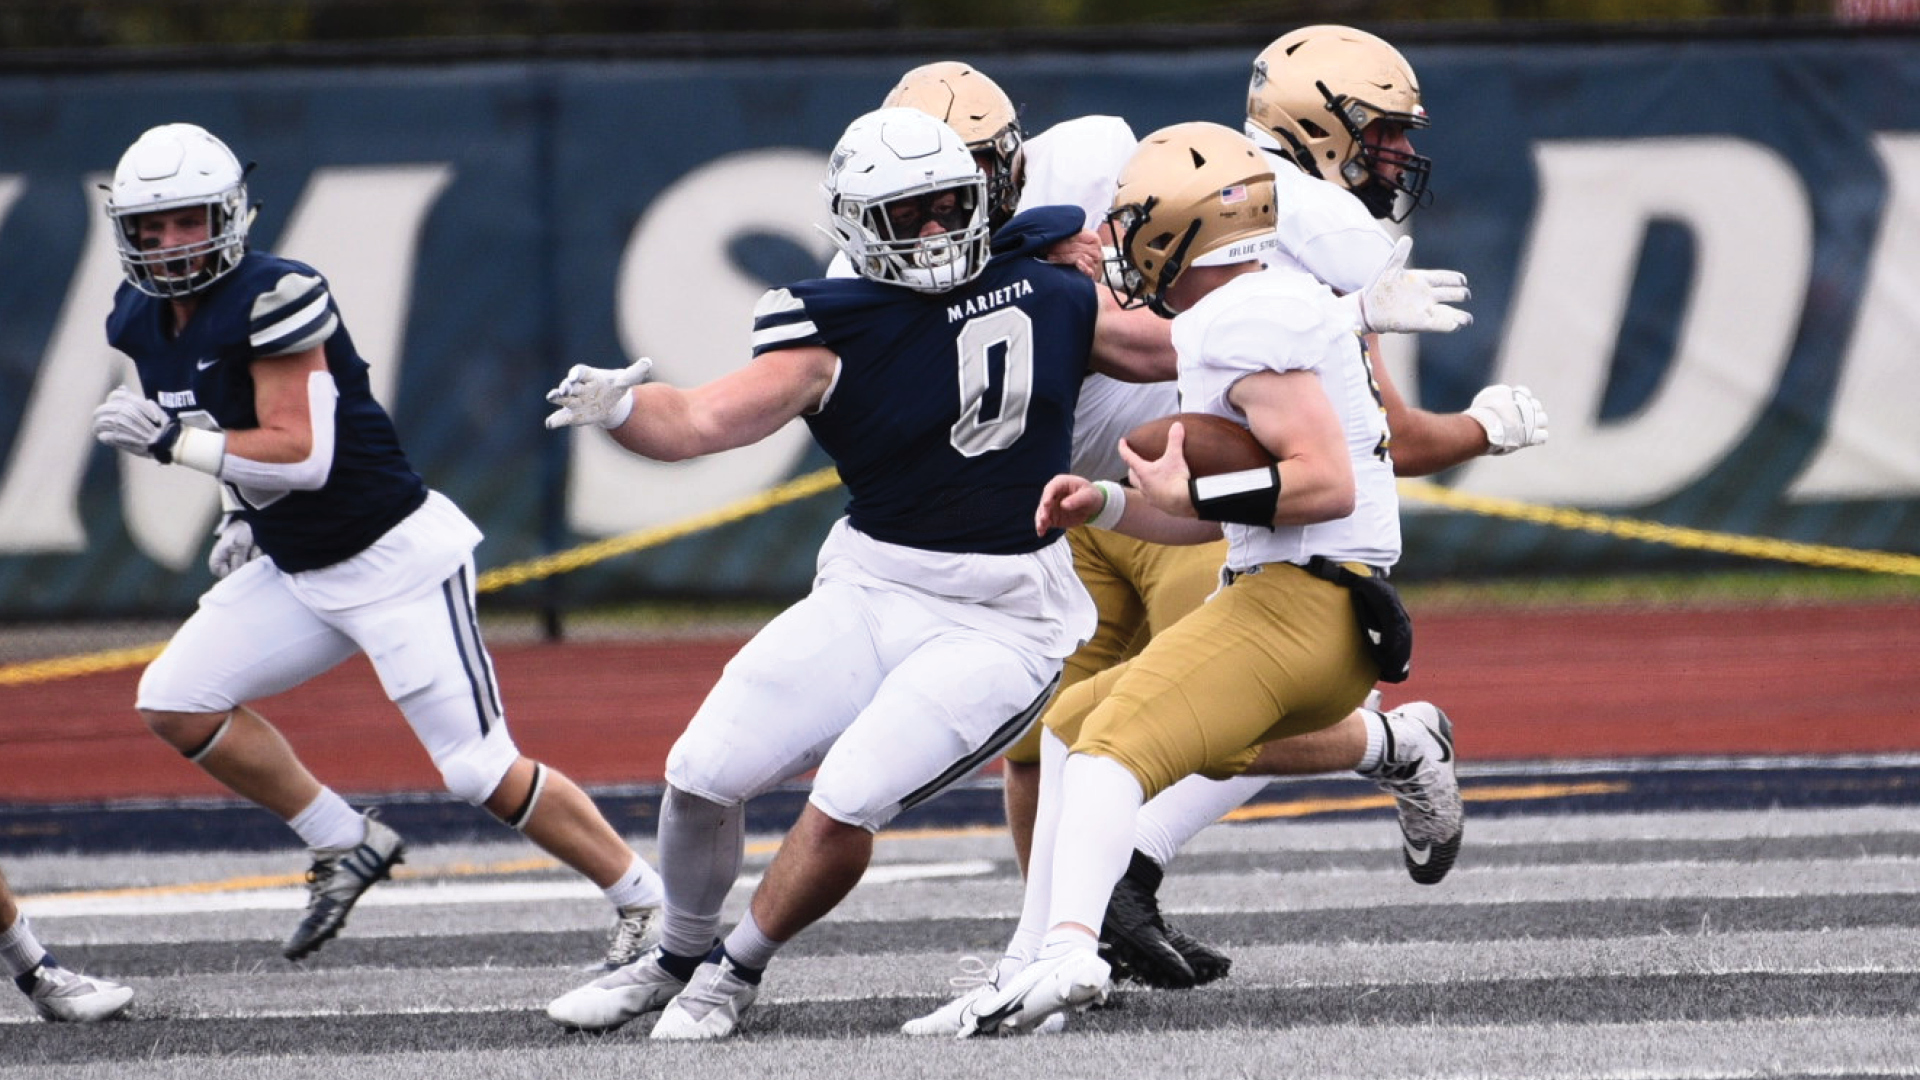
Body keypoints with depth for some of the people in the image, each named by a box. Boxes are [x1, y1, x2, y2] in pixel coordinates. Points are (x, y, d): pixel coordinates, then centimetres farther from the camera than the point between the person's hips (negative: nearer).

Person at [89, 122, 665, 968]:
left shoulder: (271, 300, -23)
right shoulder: (143, 320, 3)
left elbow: (302, 455, -26)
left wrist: (171, 441, -27)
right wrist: (243, 516, 11)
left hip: (395, 562, -9)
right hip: (296, 572, 9)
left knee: (482, 772, -10)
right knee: (175, 704, -1)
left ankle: (647, 905, 5)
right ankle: (346, 848, 12)